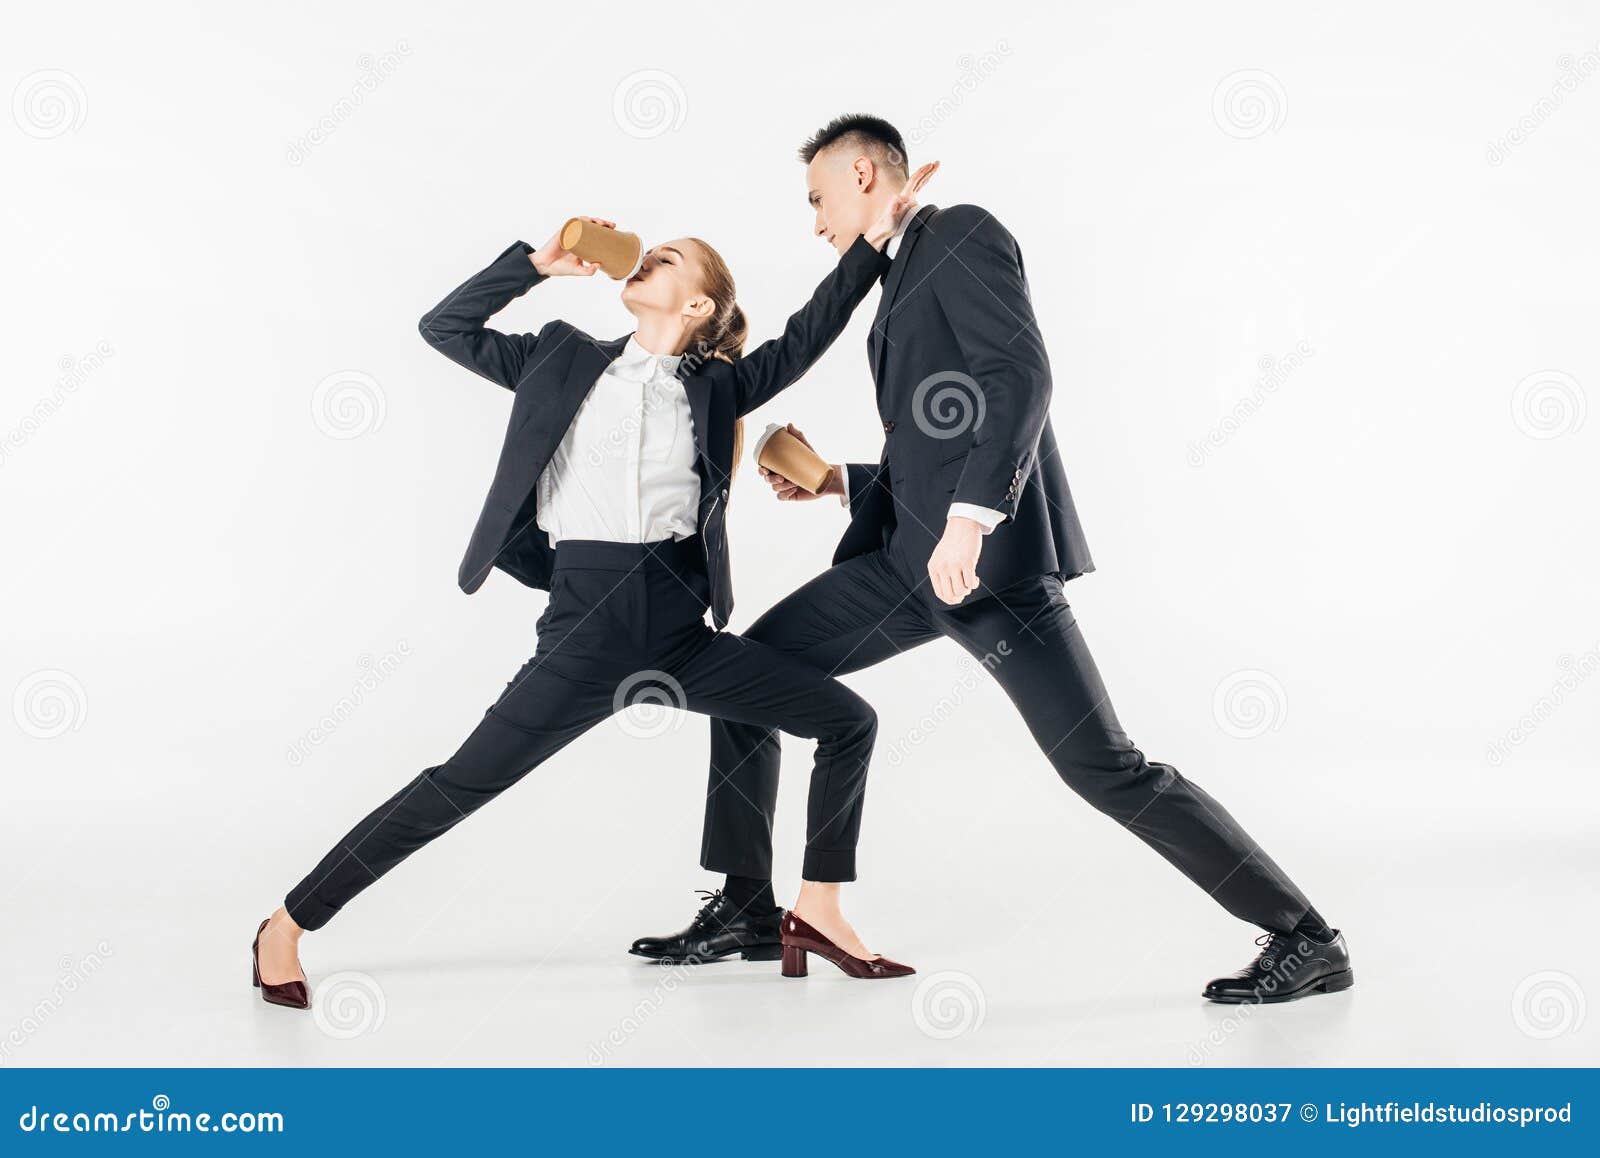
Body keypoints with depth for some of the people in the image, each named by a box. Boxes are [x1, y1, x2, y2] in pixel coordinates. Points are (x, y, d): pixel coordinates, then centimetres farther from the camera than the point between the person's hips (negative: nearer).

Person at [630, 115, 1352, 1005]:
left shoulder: (961, 233, -1)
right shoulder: (908, 276, 26)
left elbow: (1022, 375, -17)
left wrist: (969, 518, -26)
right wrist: (837, 482, 28)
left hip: (987, 553, -9)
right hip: (914, 556, 9)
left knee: (1104, 767, -10)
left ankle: (1306, 940, 1)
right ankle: (746, 906, 18)